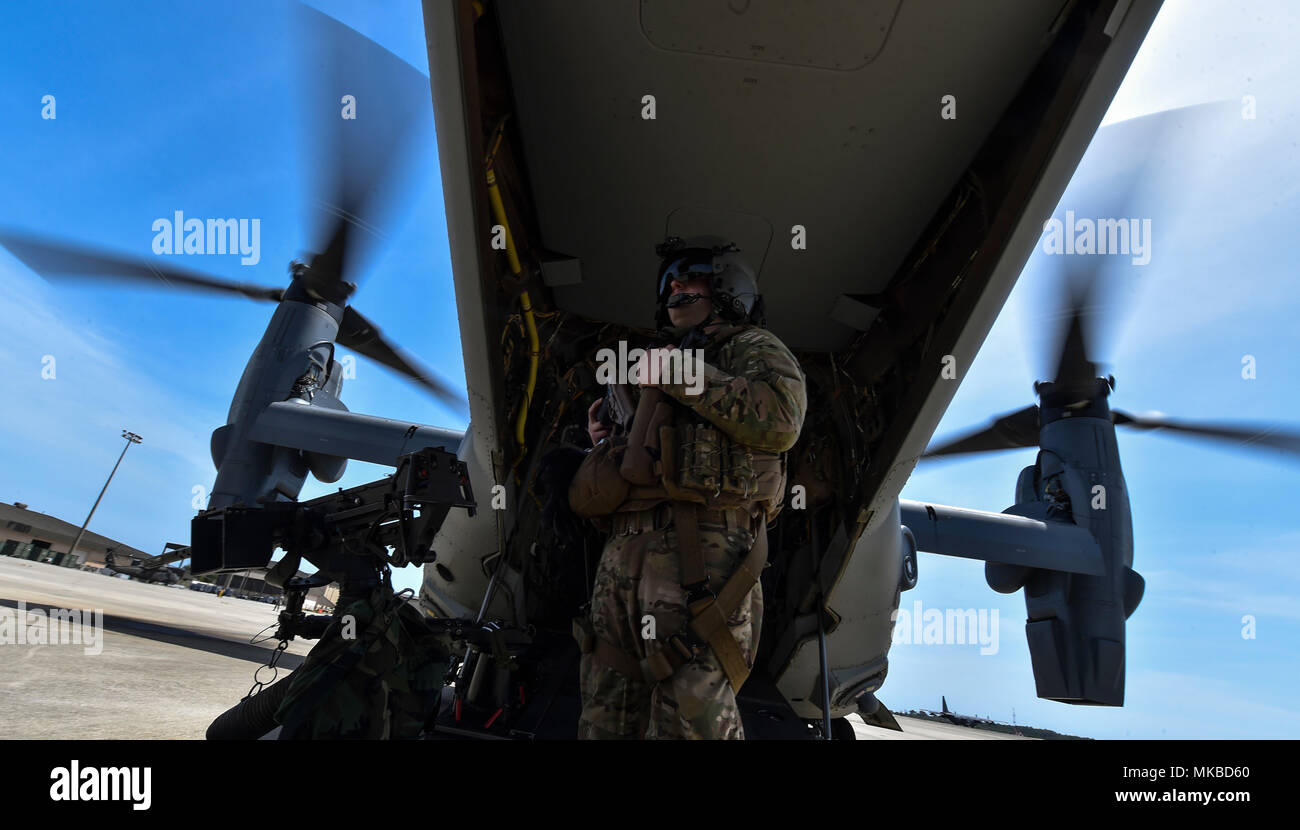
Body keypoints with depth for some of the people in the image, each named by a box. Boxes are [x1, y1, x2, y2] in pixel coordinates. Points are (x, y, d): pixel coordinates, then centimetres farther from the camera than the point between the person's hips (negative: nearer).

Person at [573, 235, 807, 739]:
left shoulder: (752, 347, 11)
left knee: (690, 719, -14)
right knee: (606, 718, 7)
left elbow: (779, 419, -13)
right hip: (625, 550, 8)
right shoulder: (664, 359, 34)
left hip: (701, 551, -8)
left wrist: (682, 375, -7)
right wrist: (607, 444, 18)